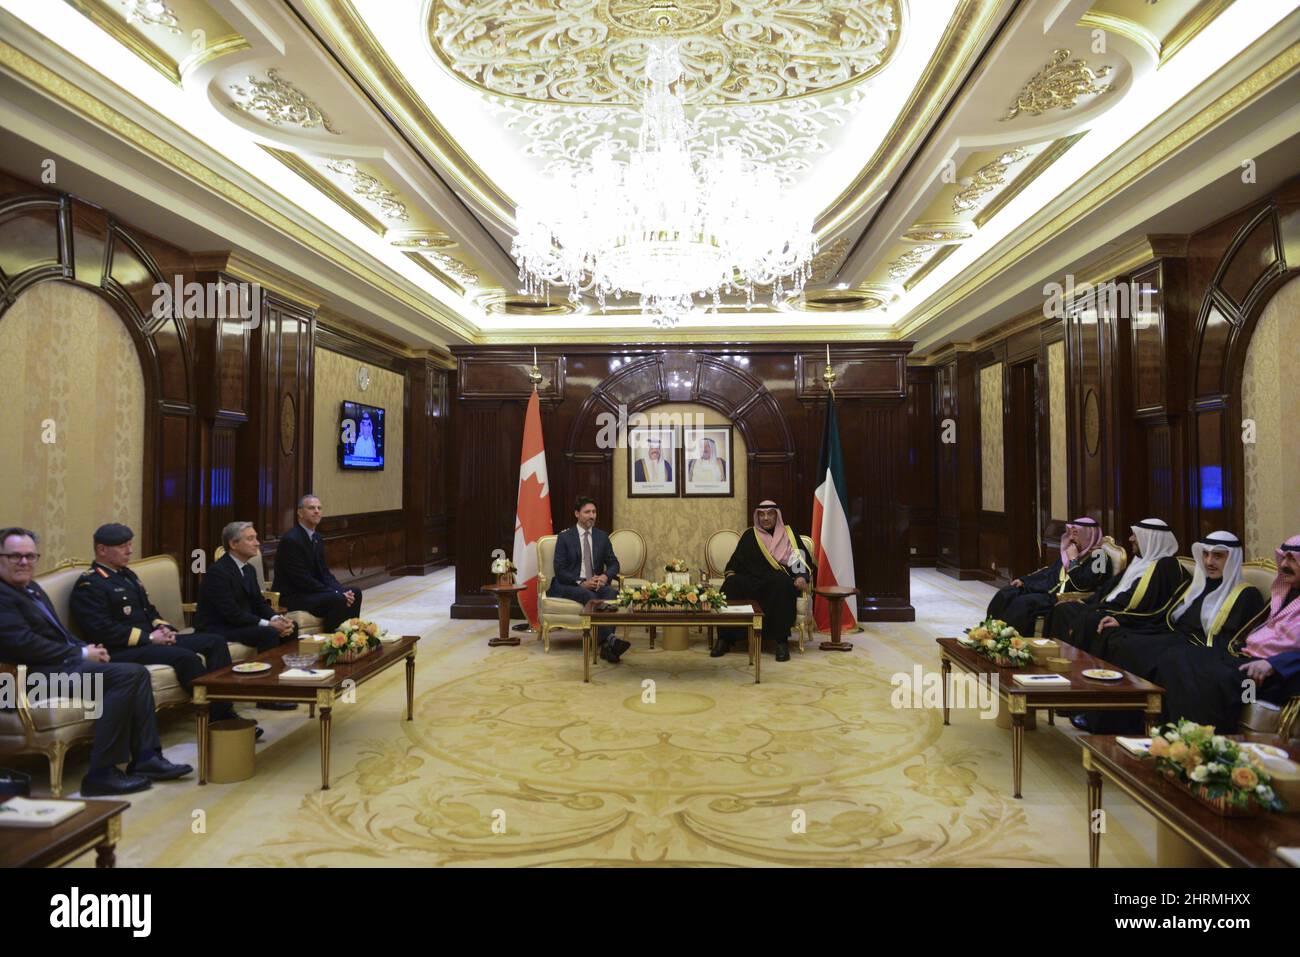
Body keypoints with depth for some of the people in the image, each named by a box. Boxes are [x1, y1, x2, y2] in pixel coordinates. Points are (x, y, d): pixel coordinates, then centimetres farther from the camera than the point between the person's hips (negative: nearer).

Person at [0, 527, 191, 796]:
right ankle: (102, 772, -20)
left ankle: (145, 757, -5)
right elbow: (23, 643, -20)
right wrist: (81, 654, -15)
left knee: (138, 672, -4)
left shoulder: (32, 588, 20)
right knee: (126, 675, -24)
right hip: (40, 673, -10)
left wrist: (87, 648, 2)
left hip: (64, 662, 10)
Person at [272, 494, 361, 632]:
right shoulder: (291, 540, -18)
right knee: (337, 600, -28)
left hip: (310, 591, 9)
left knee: (355, 592, 1)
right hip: (291, 597, -9)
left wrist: (342, 591, -9)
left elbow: (324, 573, 10)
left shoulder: (317, 538, 11)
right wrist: (338, 594, -21)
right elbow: (302, 579, -22)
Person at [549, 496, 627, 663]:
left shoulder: (602, 537, 12)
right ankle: (610, 640, -48)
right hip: (568, 585, -3)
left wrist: (605, 576, -13)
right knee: (590, 596, -37)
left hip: (596, 583, 3)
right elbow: (560, 569, -5)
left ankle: (606, 646, -41)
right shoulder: (564, 537, 1)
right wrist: (581, 583, -19)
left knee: (613, 592, -31)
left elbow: (613, 563, 12)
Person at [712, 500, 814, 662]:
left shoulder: (789, 534, 15)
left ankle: (781, 641, -33)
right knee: (731, 586, -30)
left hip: (779, 582, -1)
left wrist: (802, 576, -10)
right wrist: (731, 573, -7)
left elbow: (804, 559, 10)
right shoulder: (750, 535, 19)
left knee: (781, 584, -38)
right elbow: (736, 559, 15)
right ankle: (724, 639, -28)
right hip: (751, 581, 2)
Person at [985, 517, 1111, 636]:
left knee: (1023, 602, -29)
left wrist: (1073, 560, -13)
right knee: (1006, 594, -7)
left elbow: (1081, 585, -19)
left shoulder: (1098, 555, -7)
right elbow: (1049, 570, 25)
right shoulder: (1069, 551, 17)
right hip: (1049, 589, 9)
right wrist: (1024, 580, 15)